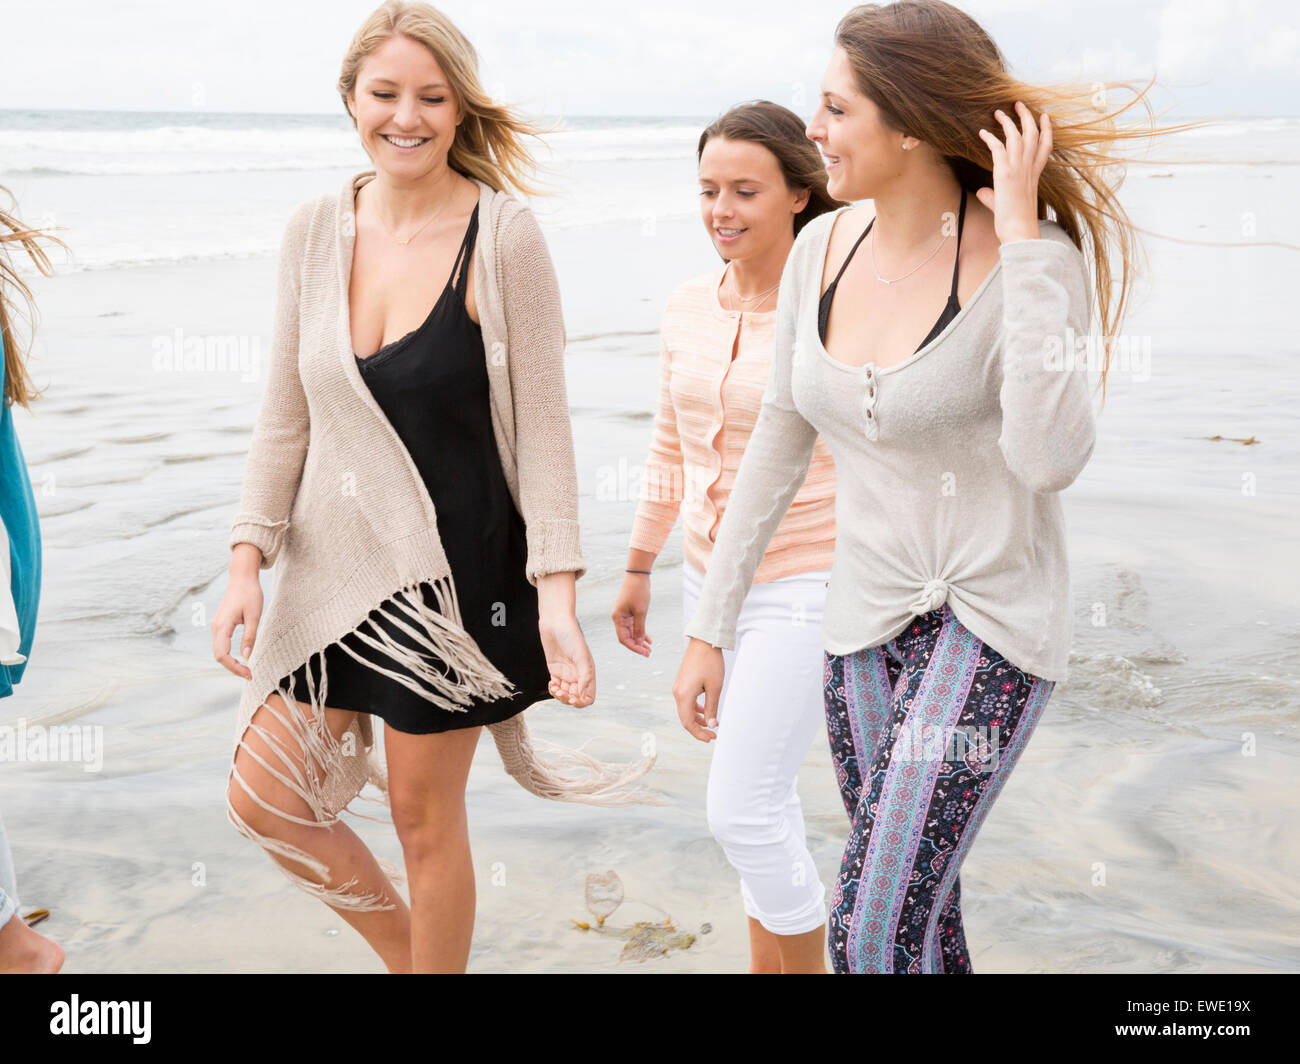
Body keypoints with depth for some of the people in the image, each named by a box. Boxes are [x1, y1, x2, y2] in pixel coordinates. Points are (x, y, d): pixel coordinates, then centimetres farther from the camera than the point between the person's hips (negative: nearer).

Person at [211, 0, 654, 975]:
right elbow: (286, 417, 7)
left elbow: (543, 426, -10)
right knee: (265, 800, 8)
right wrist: (247, 566, 3)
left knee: (424, 813, 6)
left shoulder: (503, 236, -11)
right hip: (333, 564, 5)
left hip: (454, 572, -5)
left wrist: (557, 596, -15)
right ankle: (408, 954, 33)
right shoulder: (315, 232, 3)